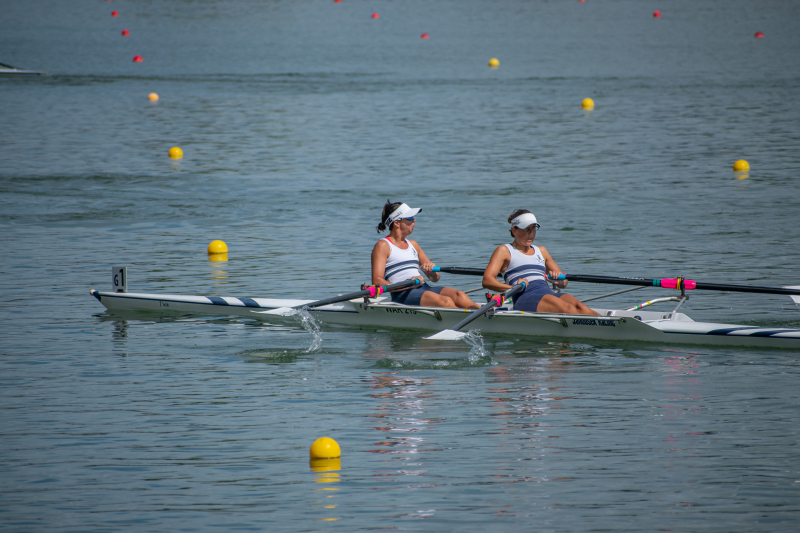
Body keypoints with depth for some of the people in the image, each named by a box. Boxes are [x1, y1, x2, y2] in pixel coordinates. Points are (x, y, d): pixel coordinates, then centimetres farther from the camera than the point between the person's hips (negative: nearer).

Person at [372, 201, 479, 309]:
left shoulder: (412, 244, 26)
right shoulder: (383, 246, 5)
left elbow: (435, 278, 26)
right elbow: (377, 282, -9)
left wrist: (432, 270, 0)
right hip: (403, 295, -7)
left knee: (459, 295, -23)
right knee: (445, 301, -32)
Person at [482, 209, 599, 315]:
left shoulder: (541, 251, 30)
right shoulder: (504, 251, 13)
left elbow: (563, 283, 32)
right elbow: (487, 280, -2)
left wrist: (558, 277, 6)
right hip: (525, 298, -6)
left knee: (577, 305, -28)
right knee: (566, 307, -34)